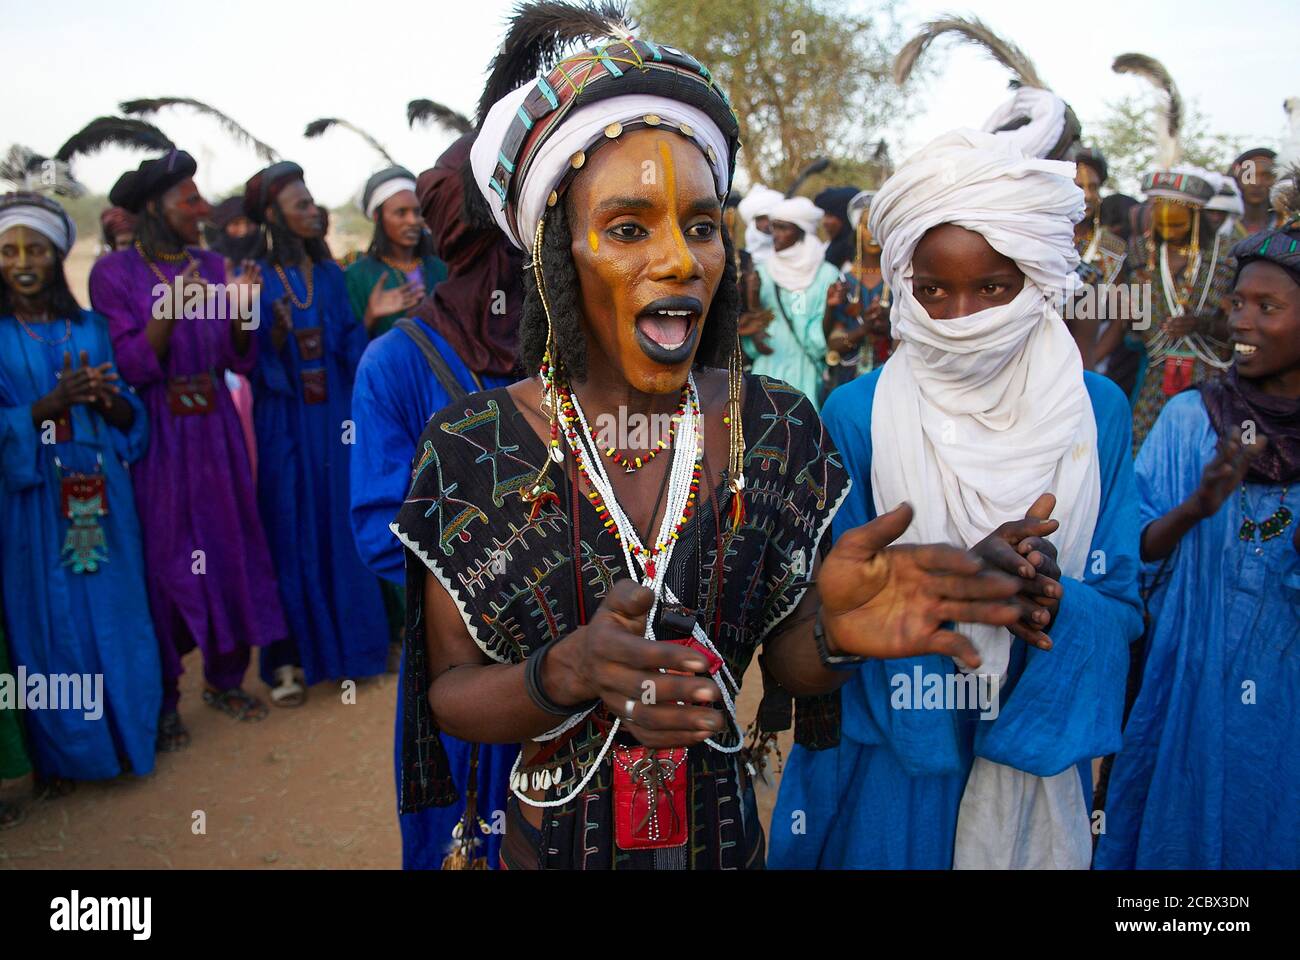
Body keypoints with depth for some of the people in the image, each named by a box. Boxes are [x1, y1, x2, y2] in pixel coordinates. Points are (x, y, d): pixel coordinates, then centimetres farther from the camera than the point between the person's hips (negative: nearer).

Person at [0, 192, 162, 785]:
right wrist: (48, 405, -23)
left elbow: (131, 418, 7)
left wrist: (108, 399, -14)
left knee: (117, 612, 7)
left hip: (101, 497, 3)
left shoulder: (90, 329, 9)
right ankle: (63, 752, 18)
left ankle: (128, 733, 21)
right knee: (50, 621, 5)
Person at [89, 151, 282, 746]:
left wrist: (239, 311, -13)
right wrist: (167, 313, -25)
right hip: (155, 440, -4)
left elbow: (240, 363, 5)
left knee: (228, 548, 5)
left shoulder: (213, 267, 8)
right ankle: (163, 699, 13)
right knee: (163, 560, -1)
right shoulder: (115, 273, -4)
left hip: (215, 433, 4)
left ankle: (225, 678, 22)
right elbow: (128, 368, -12)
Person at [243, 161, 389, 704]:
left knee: (340, 529, 8)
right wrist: (275, 329, -26)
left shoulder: (329, 274, 9)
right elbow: (257, 360, -9)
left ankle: (345, 644, 21)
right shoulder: (257, 280, -5)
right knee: (289, 535, 0)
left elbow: (350, 344, 7)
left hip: (333, 417, 4)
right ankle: (289, 660, 9)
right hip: (284, 423, -4)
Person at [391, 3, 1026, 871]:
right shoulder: (471, 451, -17)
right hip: (552, 832, -1)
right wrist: (566, 675, -31)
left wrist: (833, 633, -28)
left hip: (722, 827, 2)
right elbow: (449, 693, -12)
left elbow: (787, 663, -6)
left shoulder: (778, 429, -12)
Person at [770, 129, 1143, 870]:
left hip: (1039, 756, 2)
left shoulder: (1097, 413, -6)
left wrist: (1057, 602, -27)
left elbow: (1122, 607, -5)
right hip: (888, 757, -1)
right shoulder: (856, 415, -11)